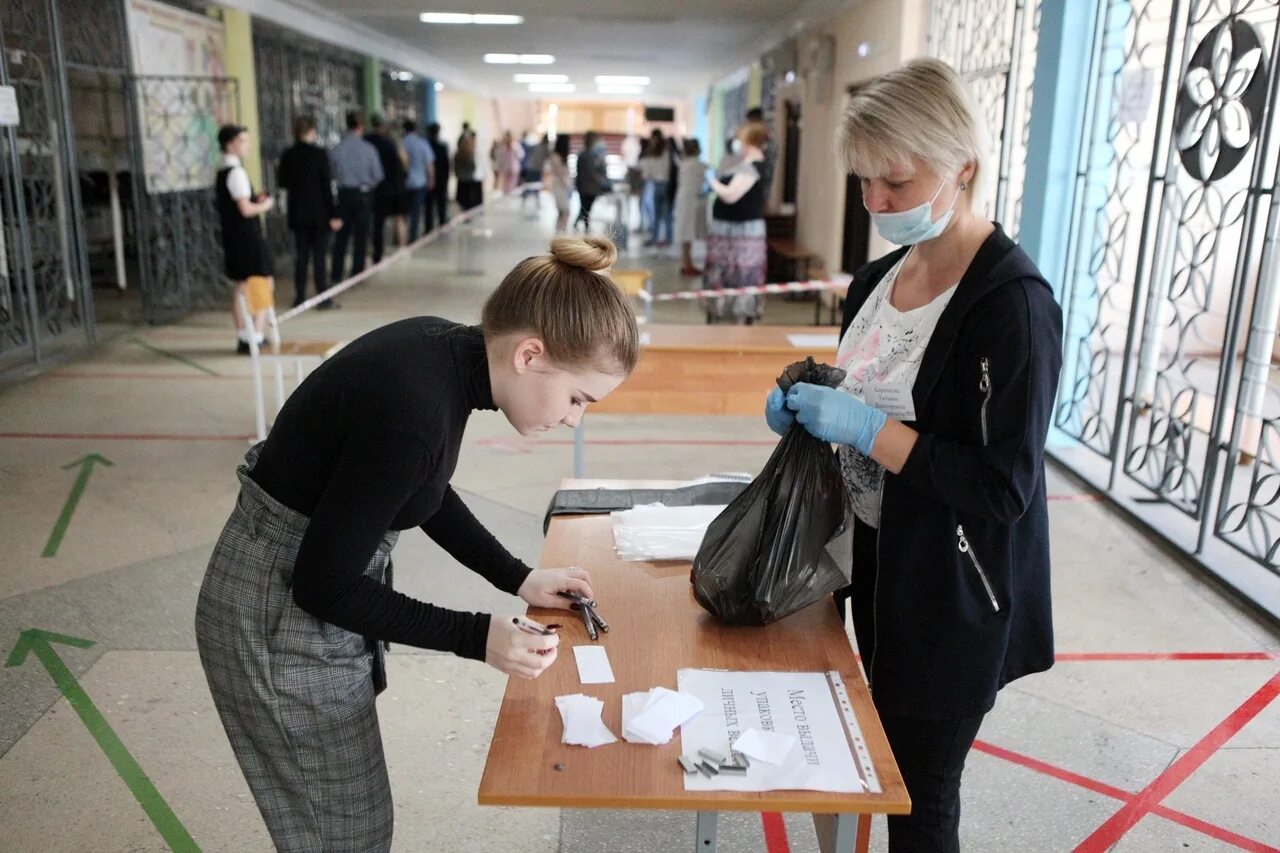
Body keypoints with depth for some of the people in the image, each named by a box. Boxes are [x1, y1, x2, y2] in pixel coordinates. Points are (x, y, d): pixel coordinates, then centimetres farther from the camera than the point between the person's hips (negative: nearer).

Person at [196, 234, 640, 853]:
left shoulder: (444, 354, -6)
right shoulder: (412, 408, -32)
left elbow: (422, 490, 12)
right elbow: (323, 585, -23)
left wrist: (517, 578, 8)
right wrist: (476, 637, -20)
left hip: (315, 576, 9)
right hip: (282, 608, -8)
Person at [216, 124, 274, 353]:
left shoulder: (221, 173, 11)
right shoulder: (236, 172, -16)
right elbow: (246, 210, -21)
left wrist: (255, 199, 10)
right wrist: (264, 206, -4)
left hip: (232, 238, 9)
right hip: (248, 237, -9)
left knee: (240, 286, 14)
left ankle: (243, 337, 19)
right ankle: (255, 337, -5)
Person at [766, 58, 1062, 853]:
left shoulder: (1012, 302, -21)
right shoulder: (879, 280, 4)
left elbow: (1006, 489, -23)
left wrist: (863, 427, -27)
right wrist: (809, 409, -5)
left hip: (952, 600, -7)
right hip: (875, 564, 7)